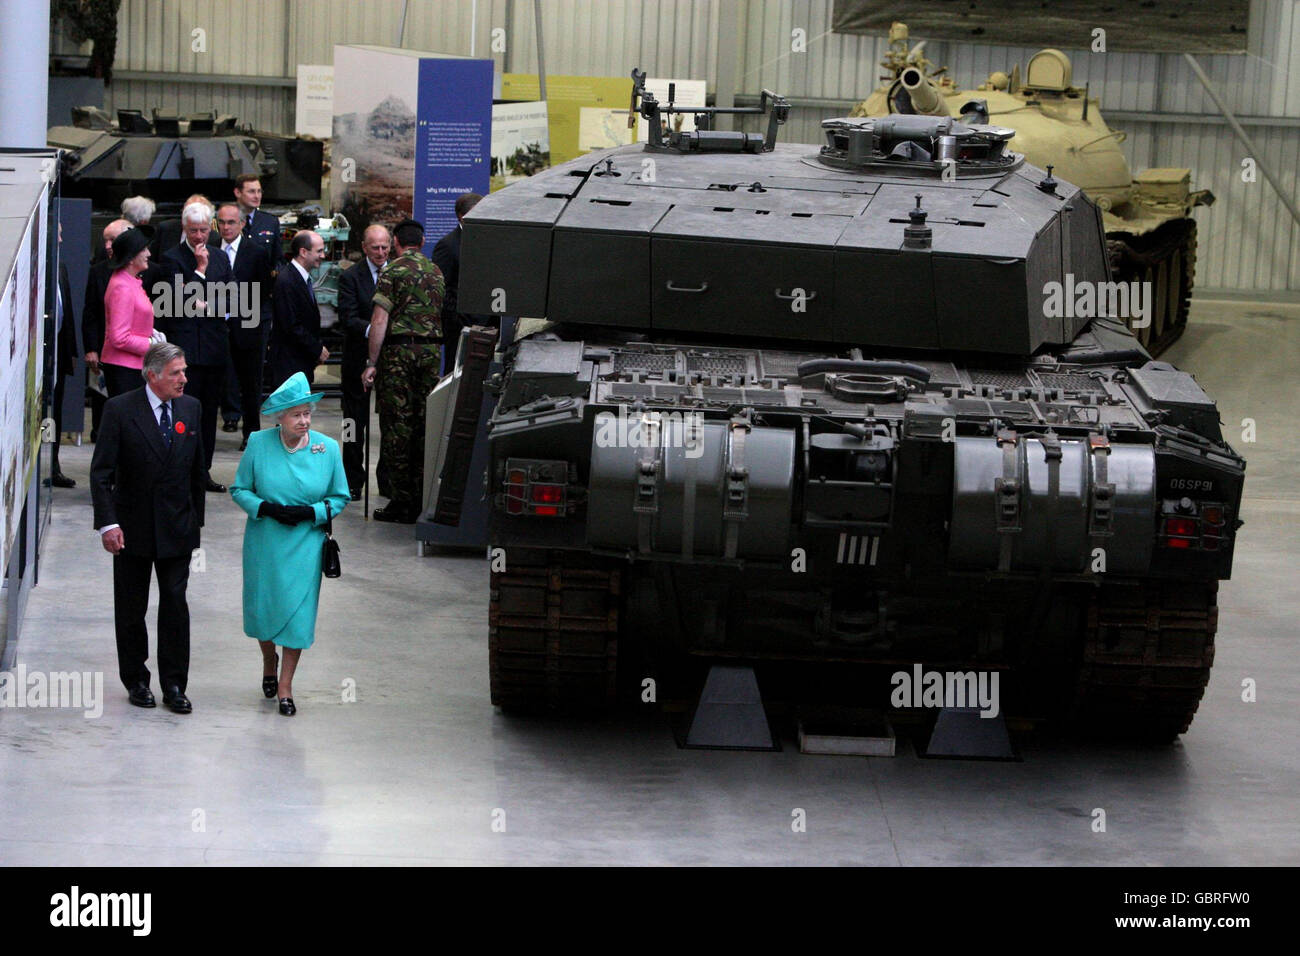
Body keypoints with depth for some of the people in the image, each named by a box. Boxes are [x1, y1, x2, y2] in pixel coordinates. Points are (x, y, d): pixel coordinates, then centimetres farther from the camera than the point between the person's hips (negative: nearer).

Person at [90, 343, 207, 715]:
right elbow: (101, 471, -11)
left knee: (175, 602, 0)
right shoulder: (119, 409, -10)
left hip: (177, 526, 2)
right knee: (131, 607, 9)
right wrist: (108, 523, -18)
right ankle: (135, 680, 23)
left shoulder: (190, 408, 2)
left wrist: (196, 517, 9)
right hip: (133, 527, -2)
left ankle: (174, 685, 7)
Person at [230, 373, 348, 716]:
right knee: (262, 607, 11)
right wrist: (266, 509, -17)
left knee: (297, 610, -2)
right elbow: (239, 489, 2)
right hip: (263, 542, 0)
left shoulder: (328, 448, -5)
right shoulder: (259, 444, -6)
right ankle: (269, 662, 43)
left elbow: (340, 498, 4)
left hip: (305, 544, 0)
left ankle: (285, 685, 12)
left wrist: (310, 513, -14)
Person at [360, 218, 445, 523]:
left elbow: (380, 320, -11)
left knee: (396, 426, -1)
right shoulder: (437, 273, 14)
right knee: (425, 425, 8)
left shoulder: (393, 271, -5)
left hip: (399, 350, -5)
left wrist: (372, 363, -10)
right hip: (431, 349, 5)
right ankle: (421, 501, 10)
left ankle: (402, 501, -2)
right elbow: (443, 316, 13)